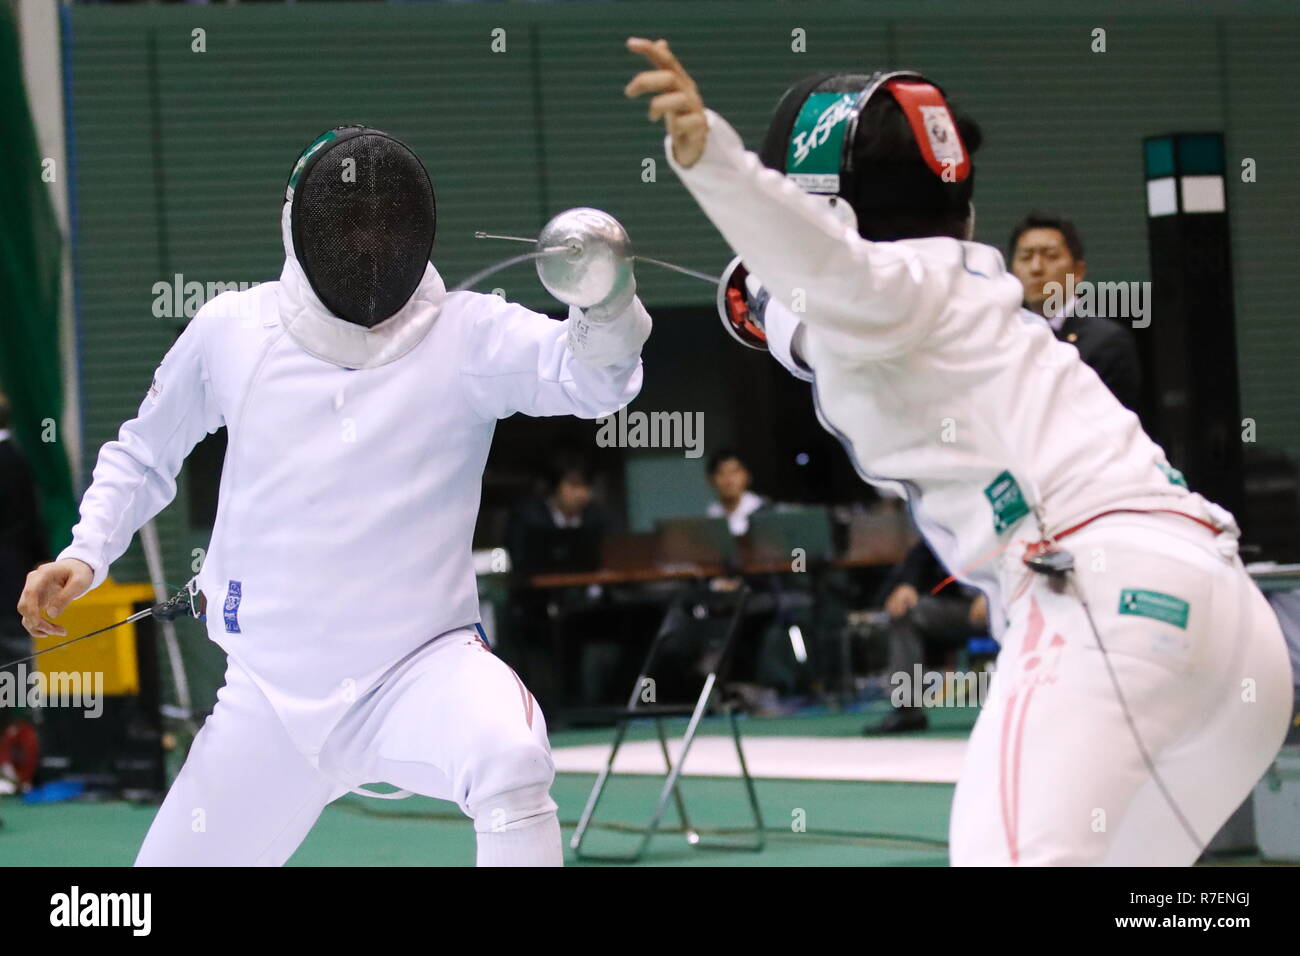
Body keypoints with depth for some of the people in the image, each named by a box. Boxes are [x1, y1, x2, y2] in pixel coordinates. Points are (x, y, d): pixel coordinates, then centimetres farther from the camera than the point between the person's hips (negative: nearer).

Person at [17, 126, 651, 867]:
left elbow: (594, 374, -32)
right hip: (273, 694, 3)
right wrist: (84, 556, -1)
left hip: (421, 669, -3)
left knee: (510, 762, -38)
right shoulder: (230, 331, -4)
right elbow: (145, 454, 14)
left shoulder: (469, 334, -12)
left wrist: (608, 294, -53)